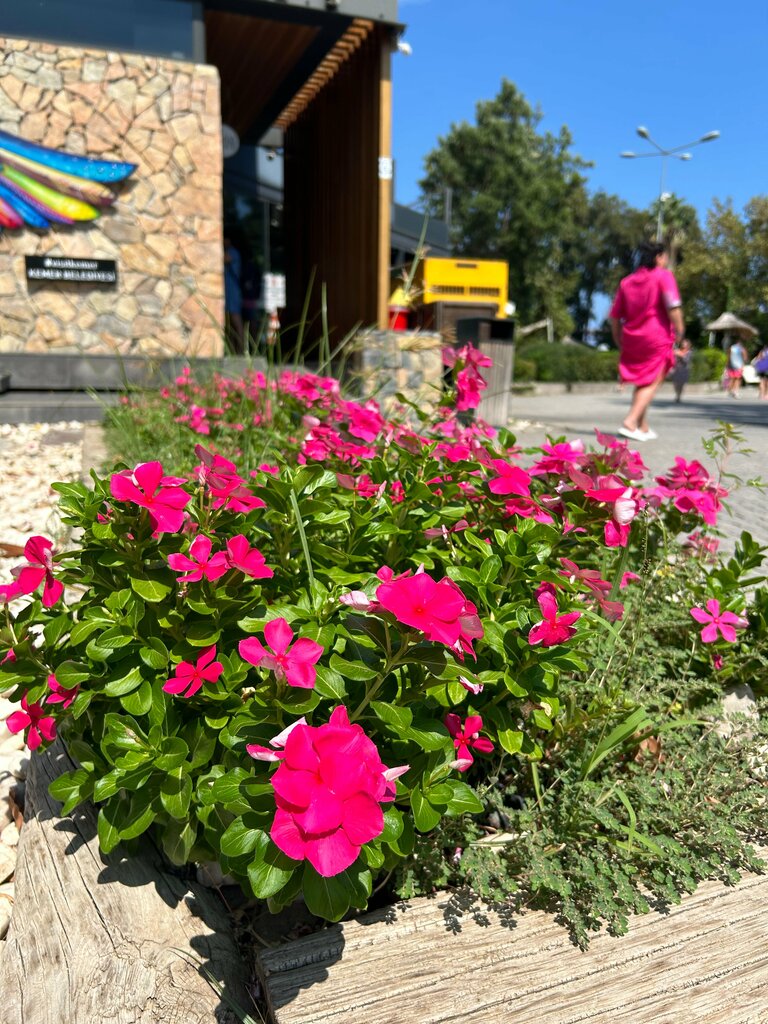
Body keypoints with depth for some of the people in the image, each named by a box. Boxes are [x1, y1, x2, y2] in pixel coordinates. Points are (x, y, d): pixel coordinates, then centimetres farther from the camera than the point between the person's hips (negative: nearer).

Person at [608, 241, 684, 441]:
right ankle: (630, 422, -16)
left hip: (631, 339, 6)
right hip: (657, 338, -6)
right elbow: (673, 306, -19)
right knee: (651, 383, 0)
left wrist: (619, 341, 18)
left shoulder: (626, 281, 13)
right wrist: (679, 330, -11)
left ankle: (643, 428, 19)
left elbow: (614, 315, 12)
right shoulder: (663, 275, -4)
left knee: (641, 383, 16)